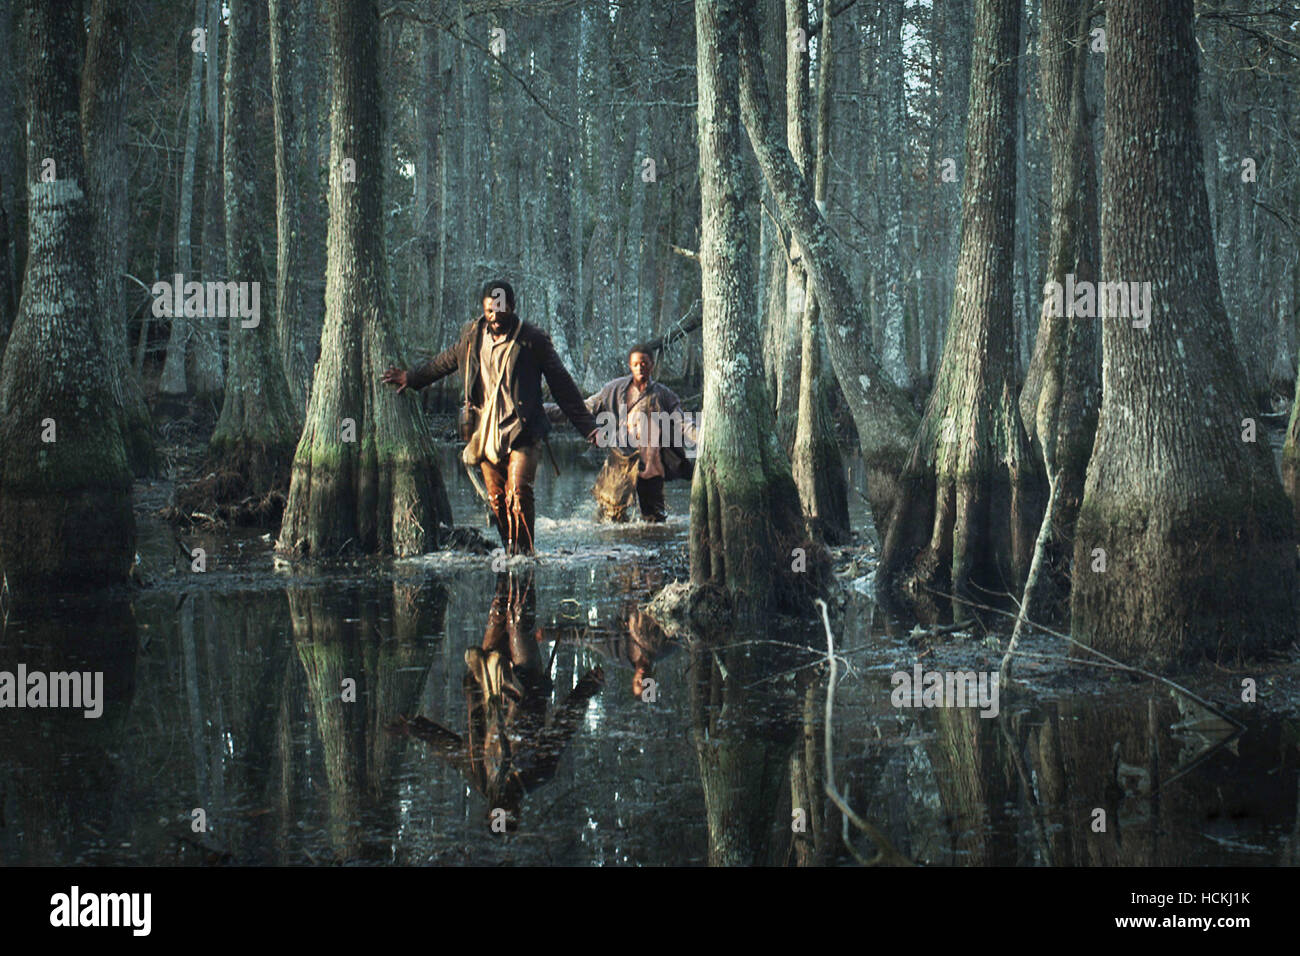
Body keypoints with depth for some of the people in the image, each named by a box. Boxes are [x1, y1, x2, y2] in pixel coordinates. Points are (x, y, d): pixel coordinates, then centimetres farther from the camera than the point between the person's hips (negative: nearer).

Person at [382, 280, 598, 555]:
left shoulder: (533, 339, -3)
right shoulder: (472, 334, 9)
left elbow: (563, 387, 2)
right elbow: (447, 361, 30)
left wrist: (587, 427, 0)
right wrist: (411, 378, 39)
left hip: (521, 431, -4)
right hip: (486, 432, 4)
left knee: (518, 493, -18)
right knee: (497, 499, 3)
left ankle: (524, 550, -13)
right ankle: (509, 552, 13)